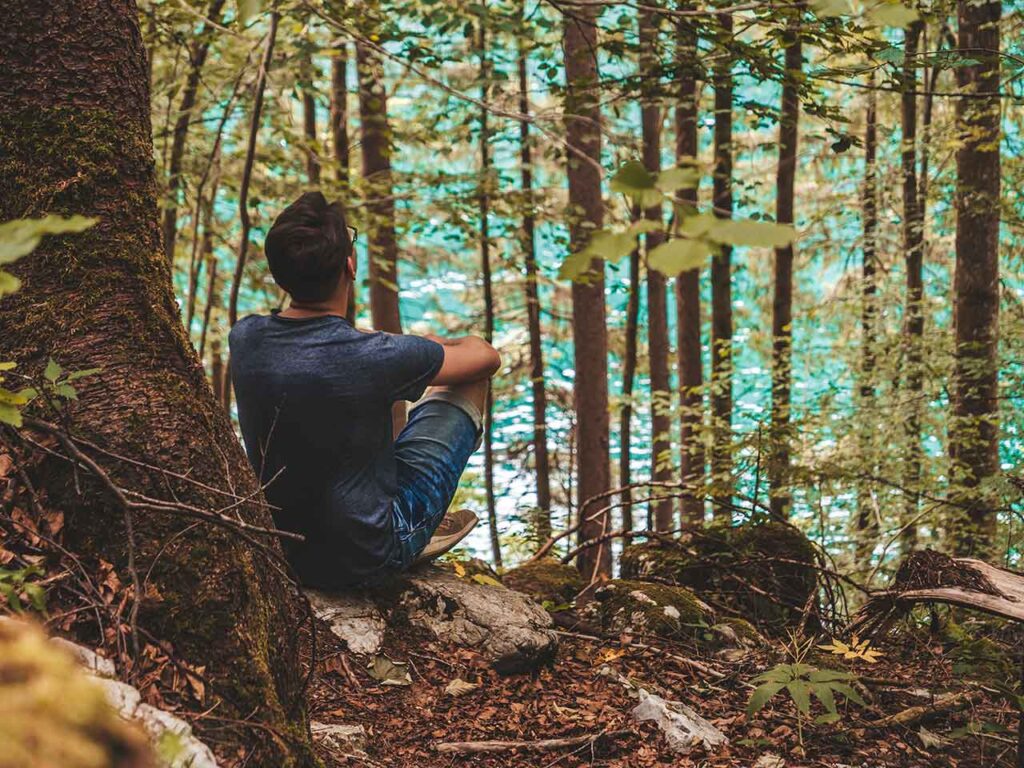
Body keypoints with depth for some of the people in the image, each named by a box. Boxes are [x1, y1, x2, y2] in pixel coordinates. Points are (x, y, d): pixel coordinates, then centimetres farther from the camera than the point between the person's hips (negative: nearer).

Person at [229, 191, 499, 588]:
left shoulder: (244, 338, -12)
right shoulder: (376, 358, -28)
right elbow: (486, 356, -7)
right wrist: (437, 345, 15)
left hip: (283, 553, 6)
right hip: (369, 558, -5)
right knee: (472, 382, 8)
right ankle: (423, 530, 29)